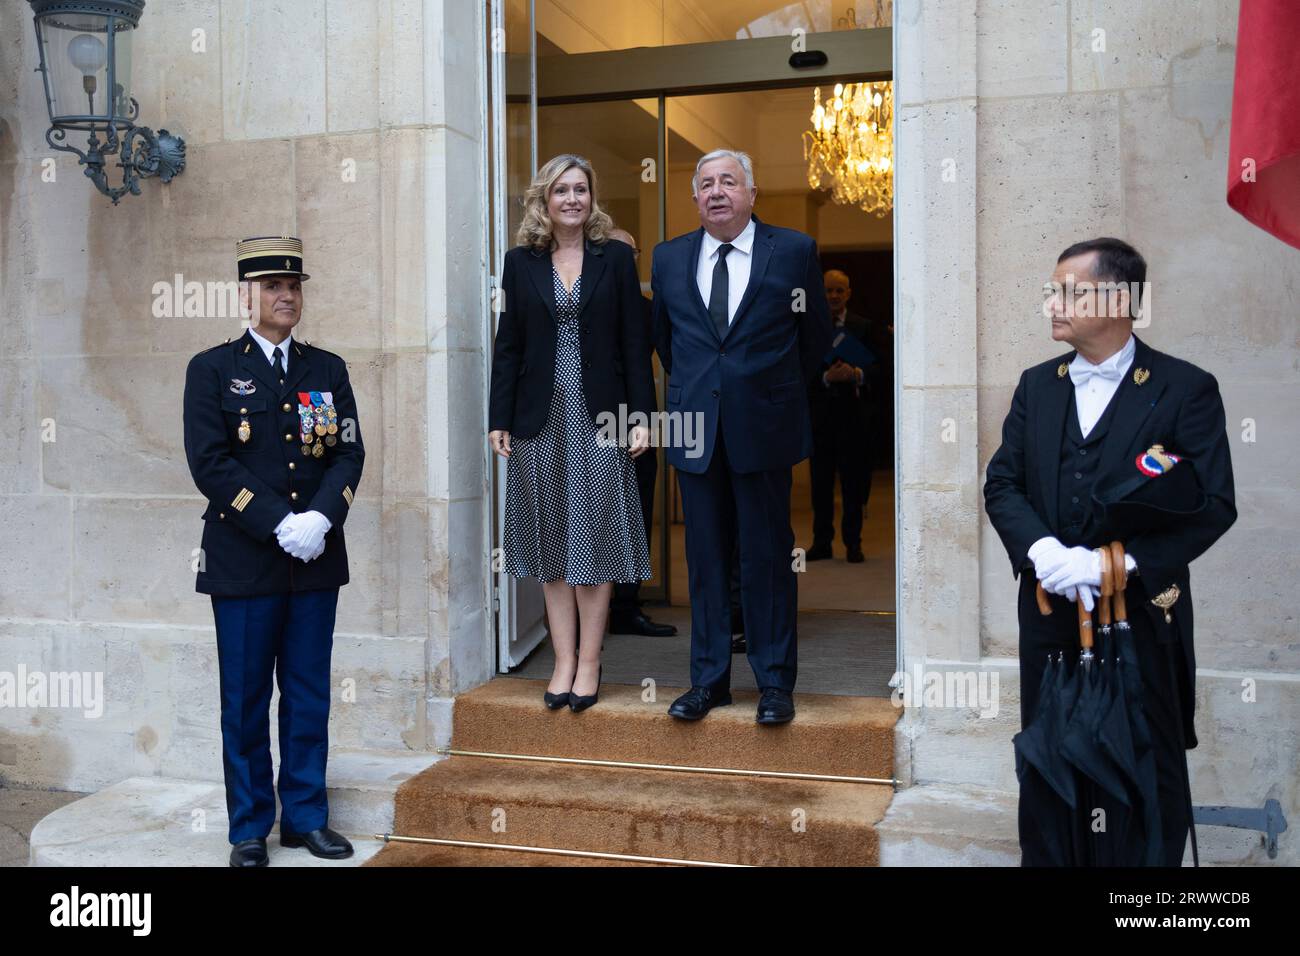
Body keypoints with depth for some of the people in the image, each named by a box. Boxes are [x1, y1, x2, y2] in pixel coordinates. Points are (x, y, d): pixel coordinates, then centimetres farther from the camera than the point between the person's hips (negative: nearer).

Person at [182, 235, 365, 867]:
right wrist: (280, 525, -16)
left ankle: (306, 816, 21)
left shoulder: (328, 370, 11)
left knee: (309, 696, 9)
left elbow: (349, 454, 4)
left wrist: (321, 518, -13)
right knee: (246, 701, 5)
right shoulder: (212, 370, 2)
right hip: (243, 561, -3)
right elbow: (211, 463, -8)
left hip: (317, 558, 3)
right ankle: (250, 828, 17)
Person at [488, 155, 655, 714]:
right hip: (540, 417, 2)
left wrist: (641, 414, -6)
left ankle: (589, 663, 8)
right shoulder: (521, 262, 8)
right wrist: (499, 419, 0)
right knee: (552, 544, 4)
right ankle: (564, 662, 12)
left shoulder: (615, 258, 4)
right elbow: (507, 345, 6)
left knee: (594, 540, 0)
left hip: (599, 415, -1)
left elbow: (634, 343, 2)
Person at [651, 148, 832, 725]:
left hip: (764, 427, -2)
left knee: (768, 557, 3)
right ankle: (709, 678, 18)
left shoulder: (794, 251, 1)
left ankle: (775, 682, 13)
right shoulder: (668, 258, 9)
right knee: (705, 558, 7)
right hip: (695, 430, 3)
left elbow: (816, 336, 9)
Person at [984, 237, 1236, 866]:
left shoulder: (1186, 389, -6)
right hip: (1049, 612, 4)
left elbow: (1214, 504, -12)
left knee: (1153, 769, 10)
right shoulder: (1037, 386, 8)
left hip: (1143, 614, -4)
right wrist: (1042, 550, -15)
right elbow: (1002, 483, 4)